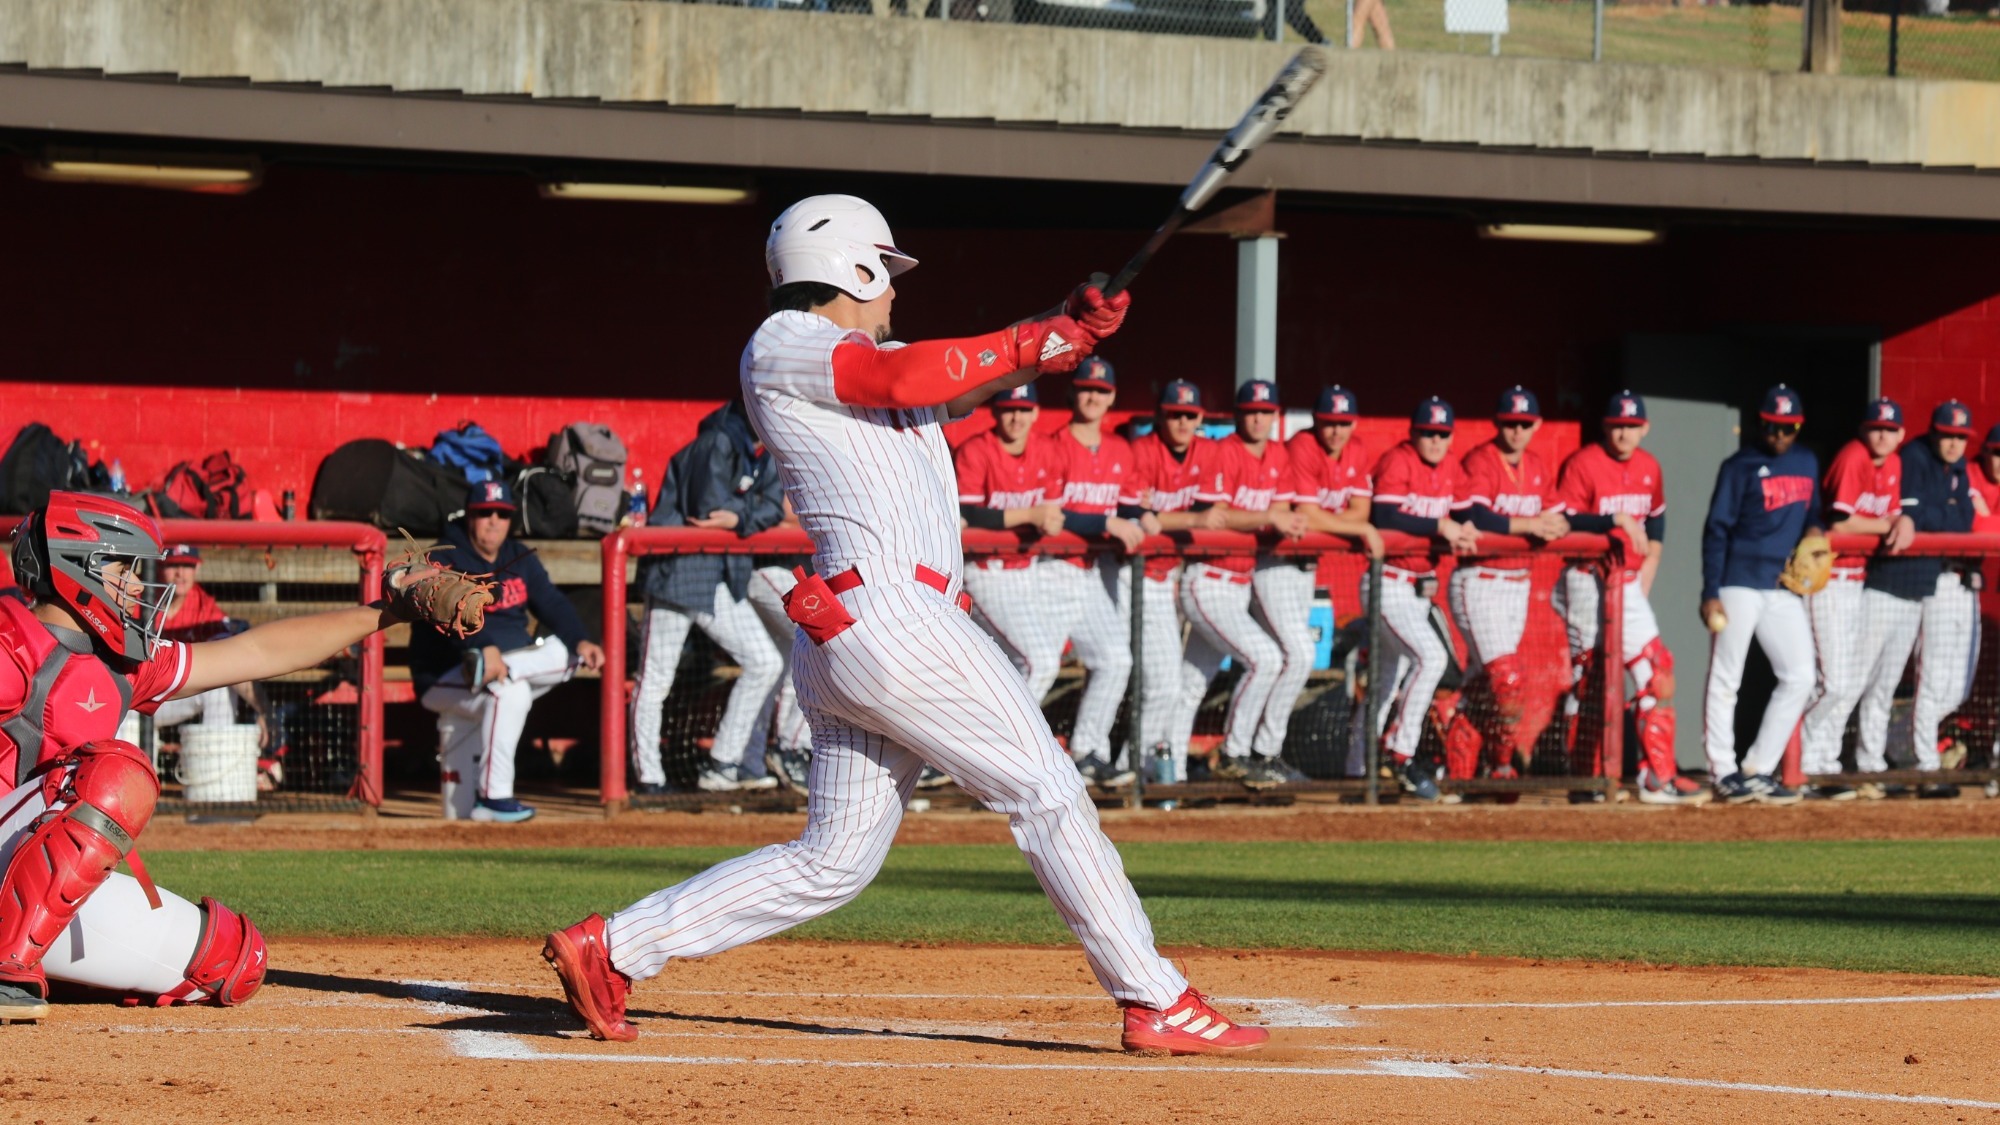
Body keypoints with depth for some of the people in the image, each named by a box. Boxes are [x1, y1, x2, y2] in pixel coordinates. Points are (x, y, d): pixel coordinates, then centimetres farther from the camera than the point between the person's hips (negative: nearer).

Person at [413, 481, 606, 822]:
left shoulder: (520, 558, 9)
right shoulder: (445, 560, -13)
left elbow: (551, 602, 2)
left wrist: (580, 641, -16)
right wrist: (484, 648, -45)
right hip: (443, 676, -7)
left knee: (565, 652, -11)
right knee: (510, 691, -35)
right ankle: (493, 796, -35)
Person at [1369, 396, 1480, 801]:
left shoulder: (1449, 467, 10)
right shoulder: (1398, 462, -14)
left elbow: (1452, 516, 14)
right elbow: (1384, 516, -27)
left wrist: (1462, 531, -9)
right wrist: (1441, 528, -28)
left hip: (1422, 583, 8)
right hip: (1389, 581, -8)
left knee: (1394, 672, 13)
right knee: (1431, 657, -22)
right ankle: (1402, 754, -18)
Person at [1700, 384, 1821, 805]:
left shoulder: (1807, 463, 13)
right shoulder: (1741, 466, -5)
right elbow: (1717, 530, -7)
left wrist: (1813, 529, -1)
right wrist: (1710, 594, -14)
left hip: (1785, 589, 6)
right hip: (1740, 585, -6)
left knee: (1799, 676, 1)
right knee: (1725, 679, -3)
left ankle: (1758, 770, 7)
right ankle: (1724, 771, 3)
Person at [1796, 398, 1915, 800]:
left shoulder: (1893, 464, 9)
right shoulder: (1853, 459, -16)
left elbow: (1891, 513, 11)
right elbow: (1839, 523, -22)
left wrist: (1904, 522, -12)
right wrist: (1888, 525, -12)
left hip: (1856, 579, 9)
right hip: (1827, 578, -9)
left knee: (1853, 682, 10)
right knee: (1836, 683, -12)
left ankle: (1822, 764, 16)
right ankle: (1807, 771, -7)